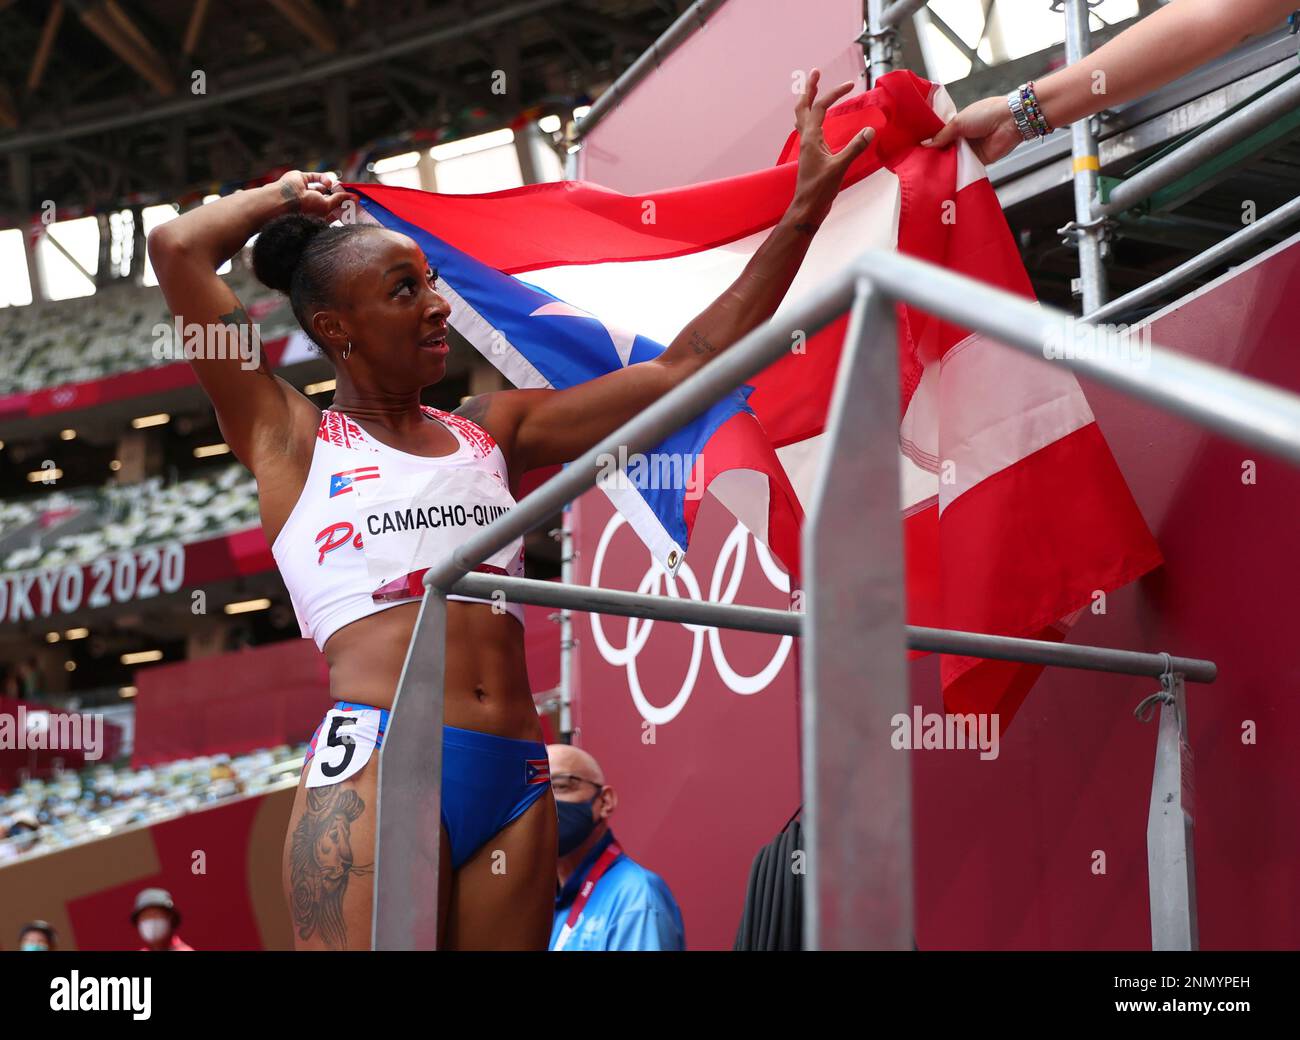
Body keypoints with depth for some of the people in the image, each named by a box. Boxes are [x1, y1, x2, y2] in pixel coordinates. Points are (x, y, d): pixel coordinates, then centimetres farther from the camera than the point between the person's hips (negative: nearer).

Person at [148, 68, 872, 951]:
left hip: (515, 781, 5)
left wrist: (805, 209, 15)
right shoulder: (292, 439, 10)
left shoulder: (494, 432, 21)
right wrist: (287, 198, 23)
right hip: (375, 761, -5)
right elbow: (177, 248, 4)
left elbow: (682, 369, 18)